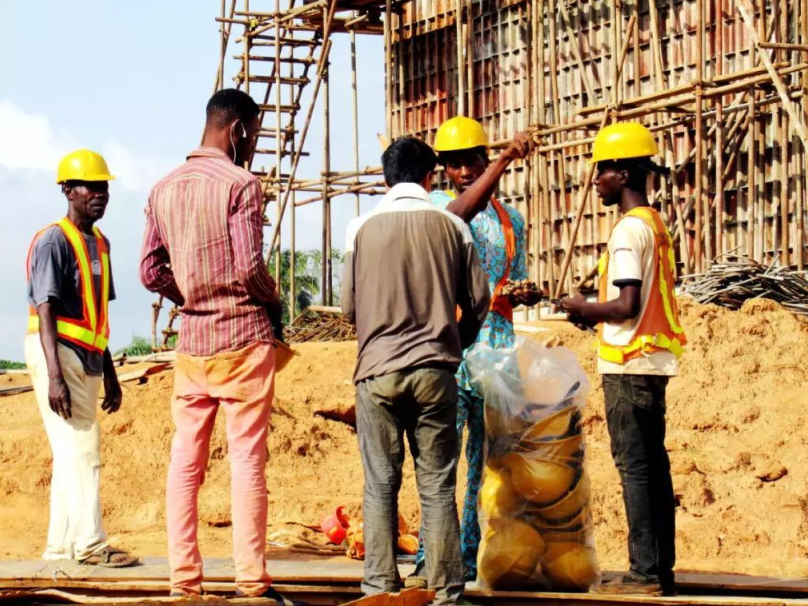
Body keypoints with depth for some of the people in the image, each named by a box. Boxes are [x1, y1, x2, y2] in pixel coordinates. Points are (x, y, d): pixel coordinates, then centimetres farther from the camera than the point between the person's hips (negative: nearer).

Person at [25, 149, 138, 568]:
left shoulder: (100, 243, 15)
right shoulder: (54, 241, -12)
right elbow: (45, 312, -18)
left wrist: (110, 374, 21)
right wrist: (55, 376, -26)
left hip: (88, 359, 9)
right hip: (59, 353, -9)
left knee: (72, 455, 10)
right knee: (81, 451, -11)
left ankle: (60, 546, 15)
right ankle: (90, 544, -11)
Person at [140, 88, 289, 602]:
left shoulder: (164, 189, 9)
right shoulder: (241, 184, -10)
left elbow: (151, 272, 8)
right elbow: (250, 267, -17)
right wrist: (274, 302, 1)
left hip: (191, 339, 6)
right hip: (244, 337, -6)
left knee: (186, 460, 7)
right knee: (247, 460, -3)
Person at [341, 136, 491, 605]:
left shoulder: (363, 228, 0)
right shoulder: (452, 227, 2)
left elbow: (349, 307, 6)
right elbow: (478, 301, 6)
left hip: (378, 371, 0)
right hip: (435, 371, 0)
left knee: (381, 486, 5)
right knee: (438, 486, 4)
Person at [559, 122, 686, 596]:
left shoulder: (629, 230, -14)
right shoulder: (658, 227, 14)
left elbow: (627, 305, -21)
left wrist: (586, 308, -5)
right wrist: (598, 315, 17)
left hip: (629, 364, -9)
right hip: (655, 361, 9)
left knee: (635, 466, -7)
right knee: (654, 465, 11)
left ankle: (645, 571, -8)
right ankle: (662, 568, 13)